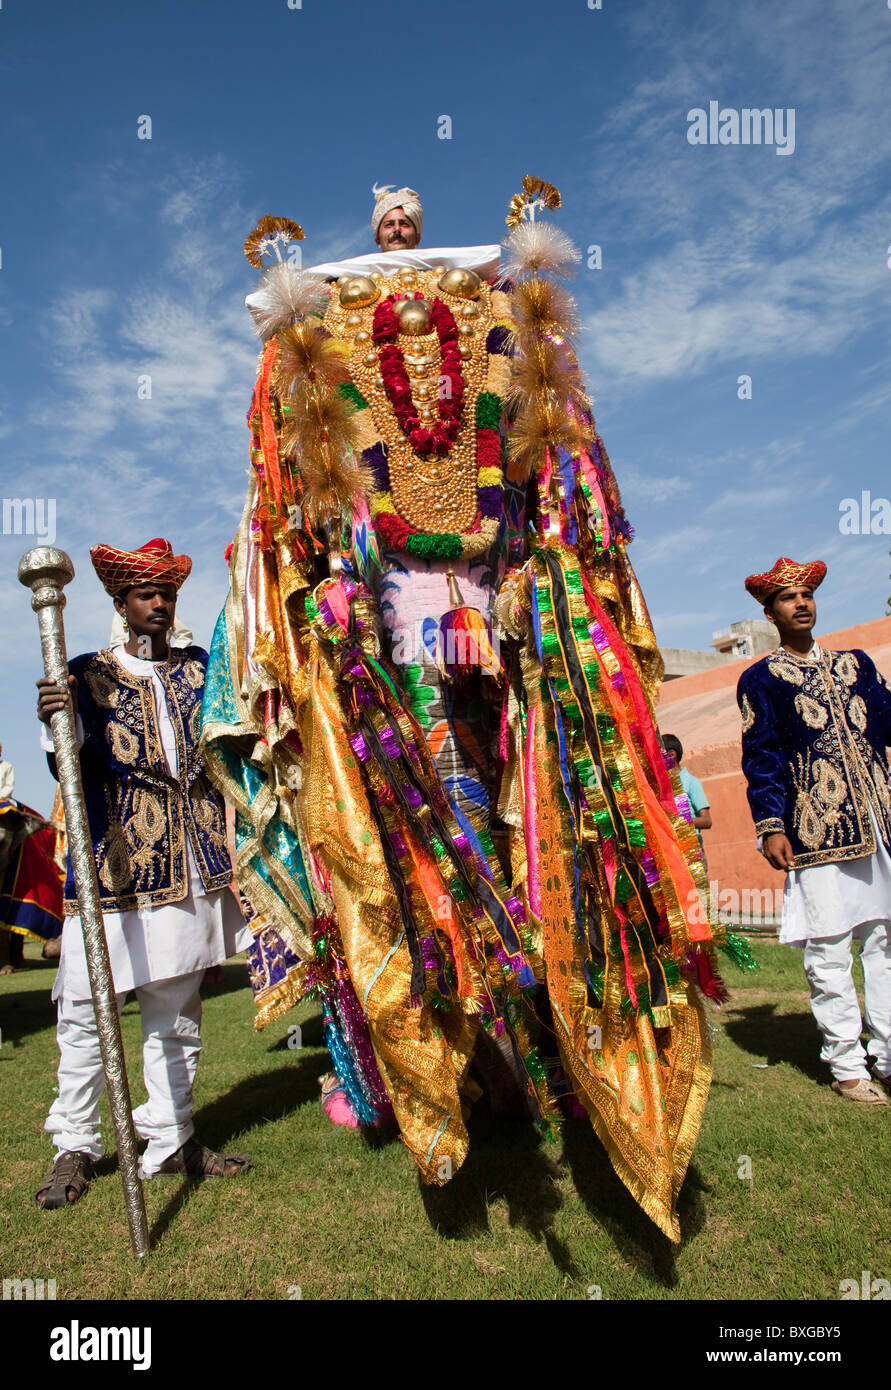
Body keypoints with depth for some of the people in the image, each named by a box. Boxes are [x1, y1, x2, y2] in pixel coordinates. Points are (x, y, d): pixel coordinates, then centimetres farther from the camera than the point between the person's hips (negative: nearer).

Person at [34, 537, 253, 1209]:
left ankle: (169, 1141, 24)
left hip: (192, 865, 3)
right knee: (86, 1011, 3)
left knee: (177, 1012, 10)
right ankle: (76, 1146, 23)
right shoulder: (89, 673, 7)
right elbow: (71, 768, -3)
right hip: (113, 862, -2)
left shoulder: (202, 668, 15)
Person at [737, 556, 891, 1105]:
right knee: (828, 948, -1)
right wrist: (770, 824, -9)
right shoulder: (759, 679, 6)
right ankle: (847, 1064, 10)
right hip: (816, 827, -4)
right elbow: (761, 756, -1)